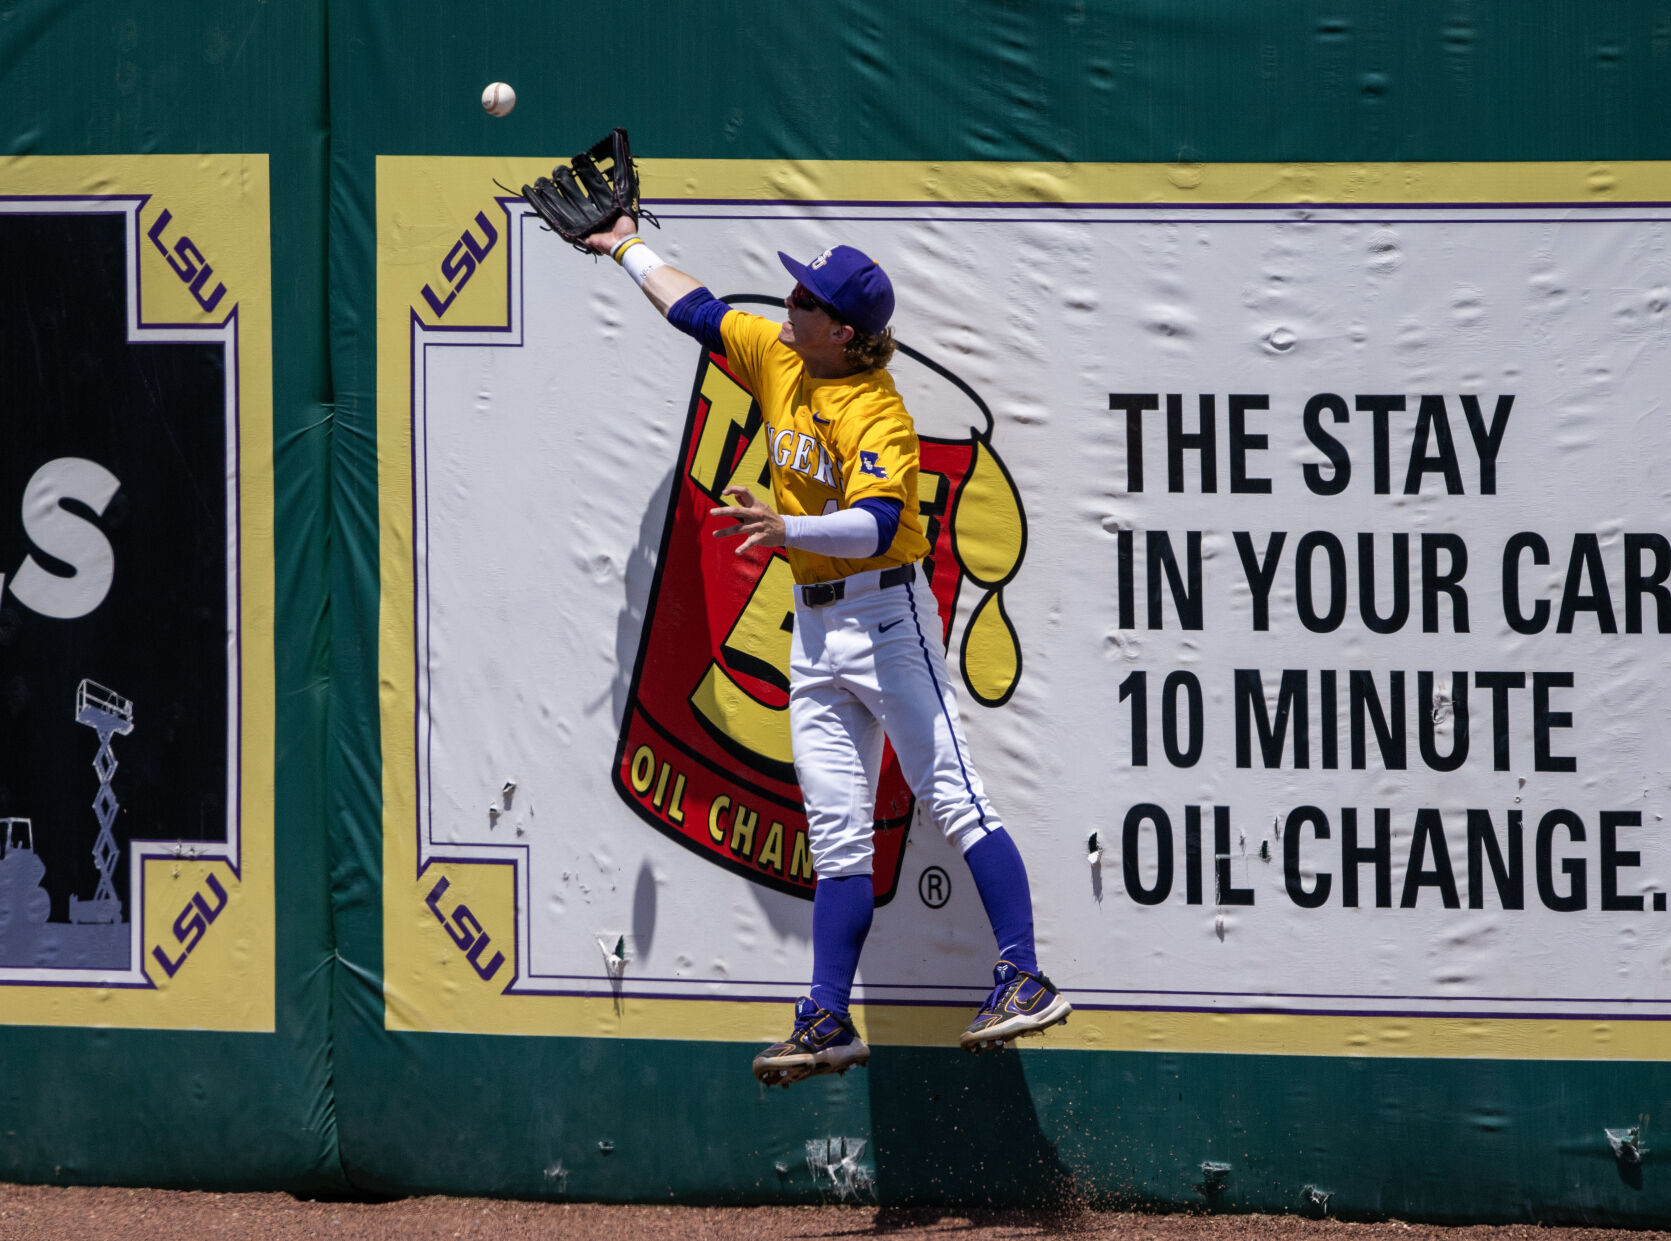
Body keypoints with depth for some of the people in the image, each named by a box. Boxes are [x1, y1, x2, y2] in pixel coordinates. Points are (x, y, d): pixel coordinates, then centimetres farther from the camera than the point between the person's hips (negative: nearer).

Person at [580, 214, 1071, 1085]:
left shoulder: (878, 415, -18)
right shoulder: (778, 359, 6)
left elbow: (878, 523, -32)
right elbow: (697, 311, 22)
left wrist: (788, 529, -45)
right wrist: (628, 247, 31)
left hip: (886, 615, -8)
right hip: (814, 628, 8)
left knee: (955, 801, -11)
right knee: (837, 840, 6)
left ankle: (1025, 981, -14)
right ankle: (828, 1021, 5)